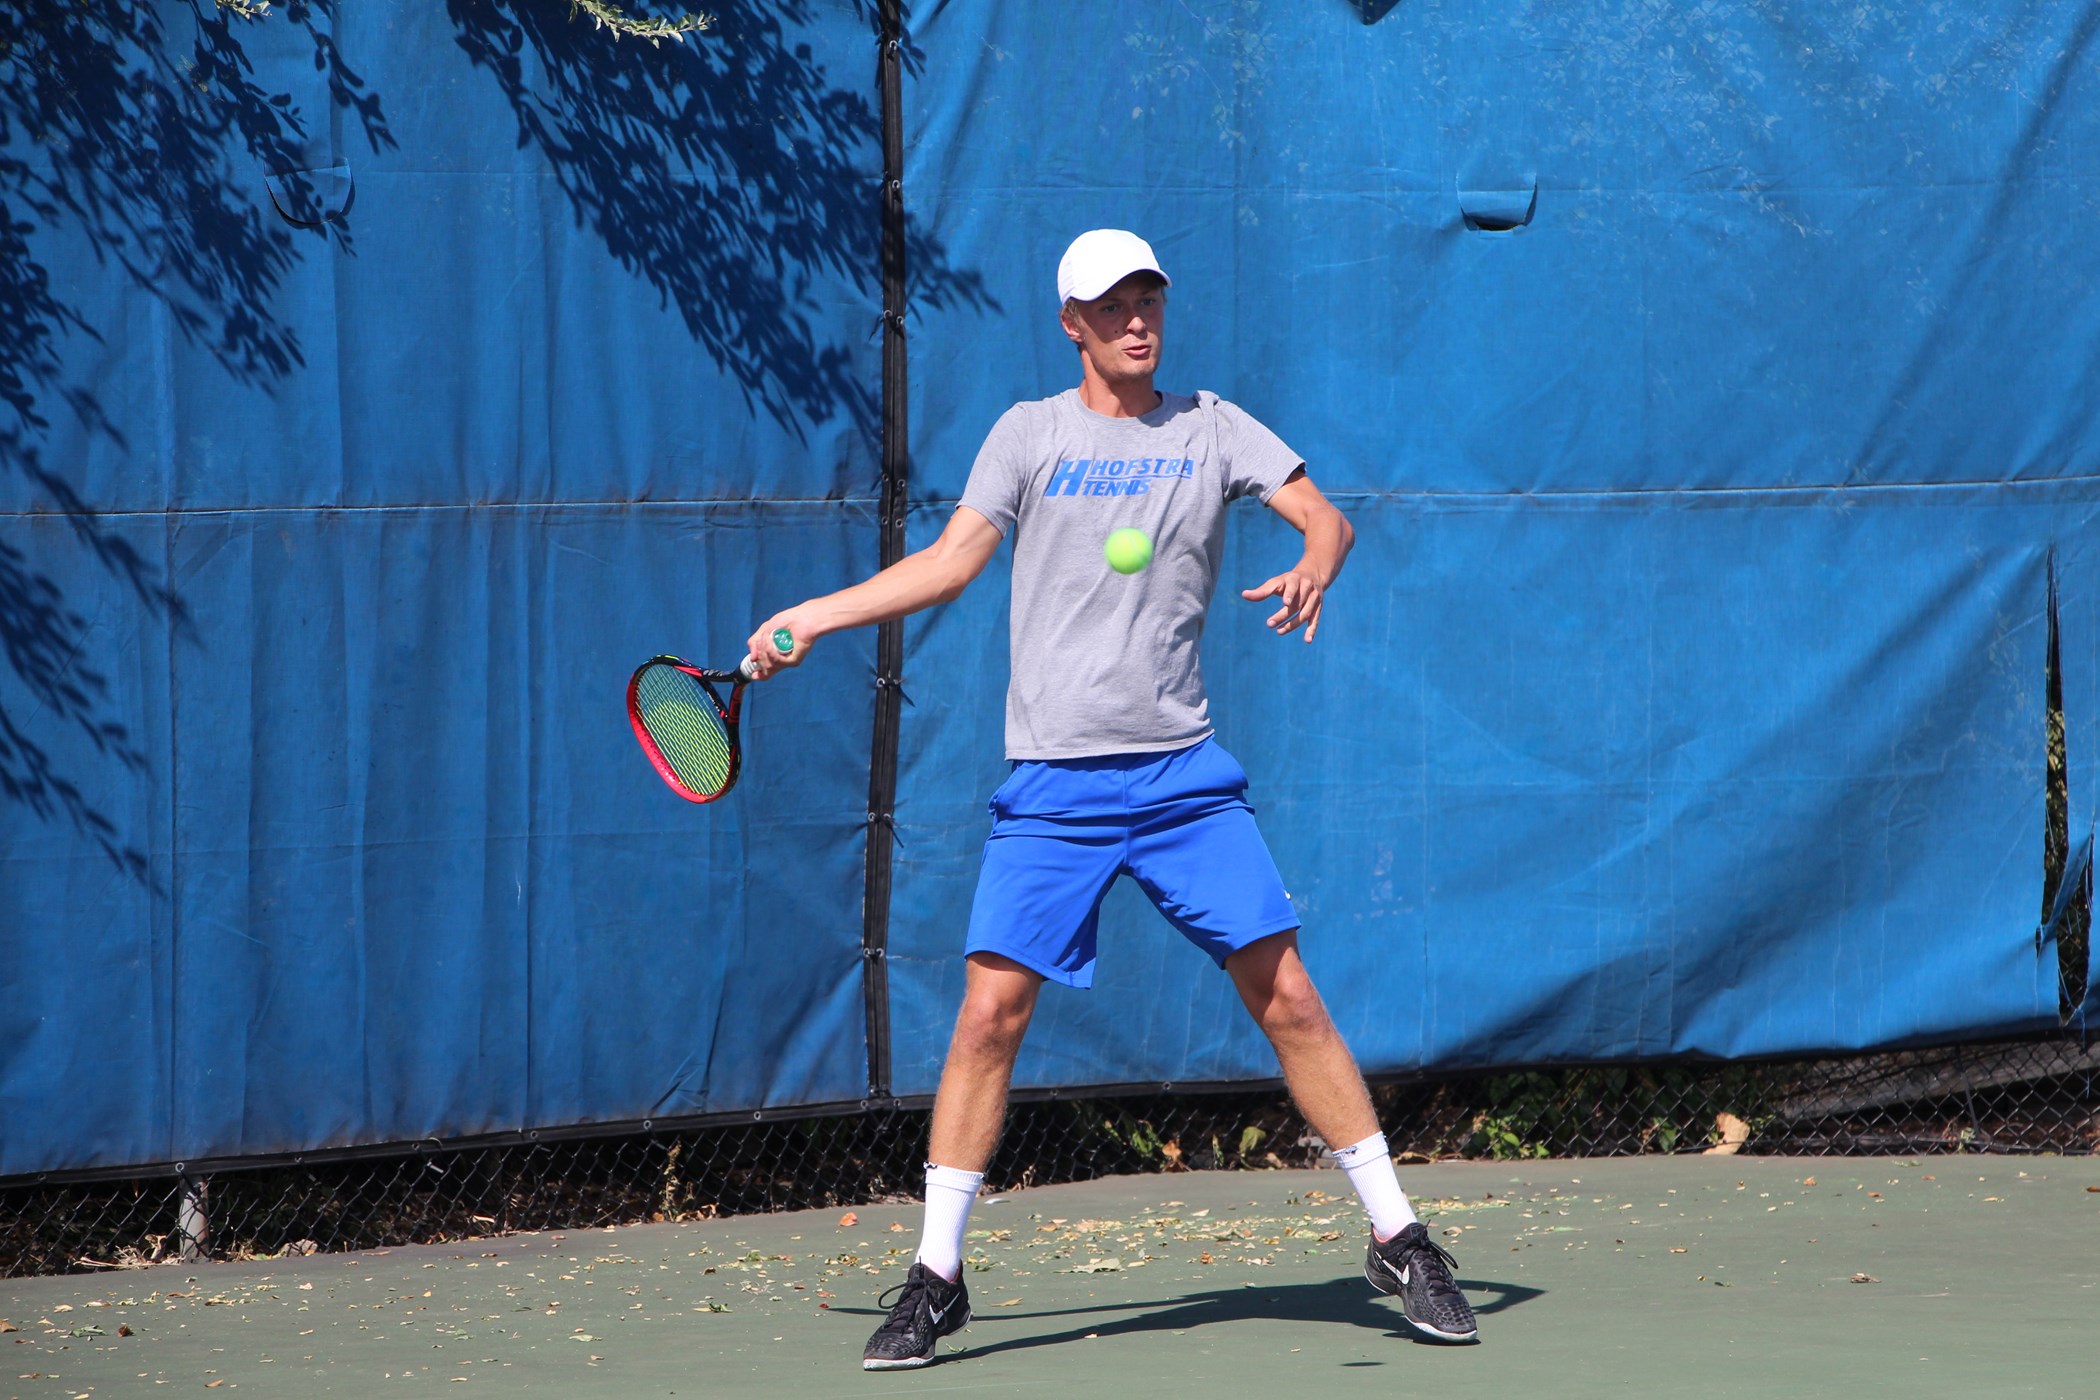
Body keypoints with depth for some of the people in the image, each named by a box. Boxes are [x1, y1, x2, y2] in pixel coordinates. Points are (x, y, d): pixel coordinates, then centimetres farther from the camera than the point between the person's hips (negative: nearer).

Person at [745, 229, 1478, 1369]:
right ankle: (935, 1276, 1)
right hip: (1053, 785, -1)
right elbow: (951, 560, 5)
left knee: (1286, 996, -3)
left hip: (1183, 774, 1)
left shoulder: (1210, 427, 8)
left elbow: (1324, 515, 4)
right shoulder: (1031, 433, 6)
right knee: (991, 1008, -9)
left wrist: (1312, 572, -18)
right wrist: (810, 617, -3)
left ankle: (1398, 1241, 7)